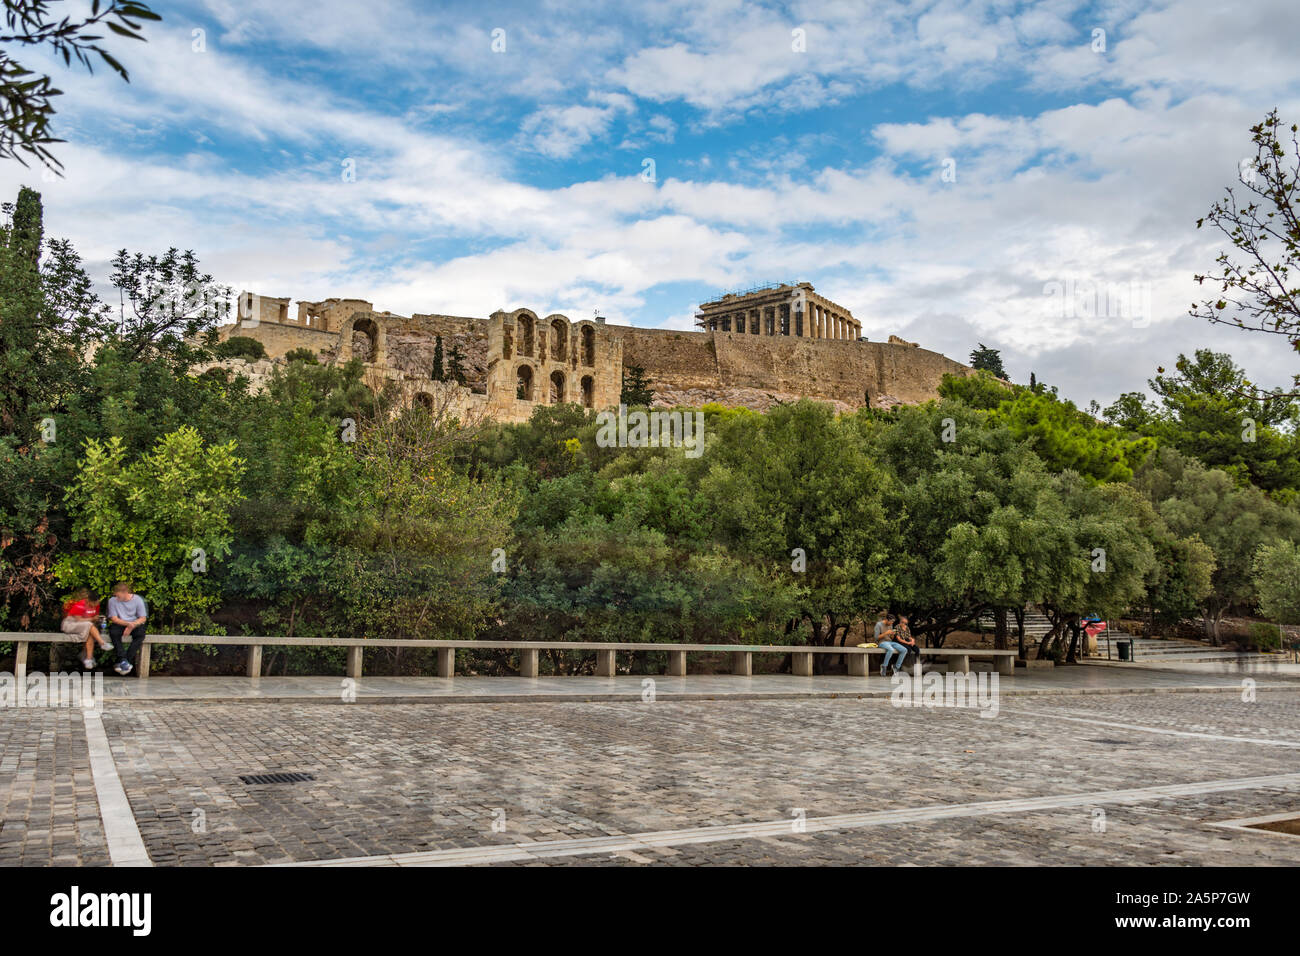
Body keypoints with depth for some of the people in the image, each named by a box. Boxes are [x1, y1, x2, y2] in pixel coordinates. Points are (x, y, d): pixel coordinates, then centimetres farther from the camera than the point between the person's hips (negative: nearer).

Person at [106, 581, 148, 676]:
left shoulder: (137, 599, -7)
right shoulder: (112, 601, -5)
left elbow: (143, 618, -6)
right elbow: (114, 618, -8)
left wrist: (132, 626, -22)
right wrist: (128, 624, -23)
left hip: (135, 624, -1)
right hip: (120, 625, 1)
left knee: (140, 633, -34)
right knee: (113, 632, -33)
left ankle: (125, 661, -32)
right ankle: (124, 660, -37)